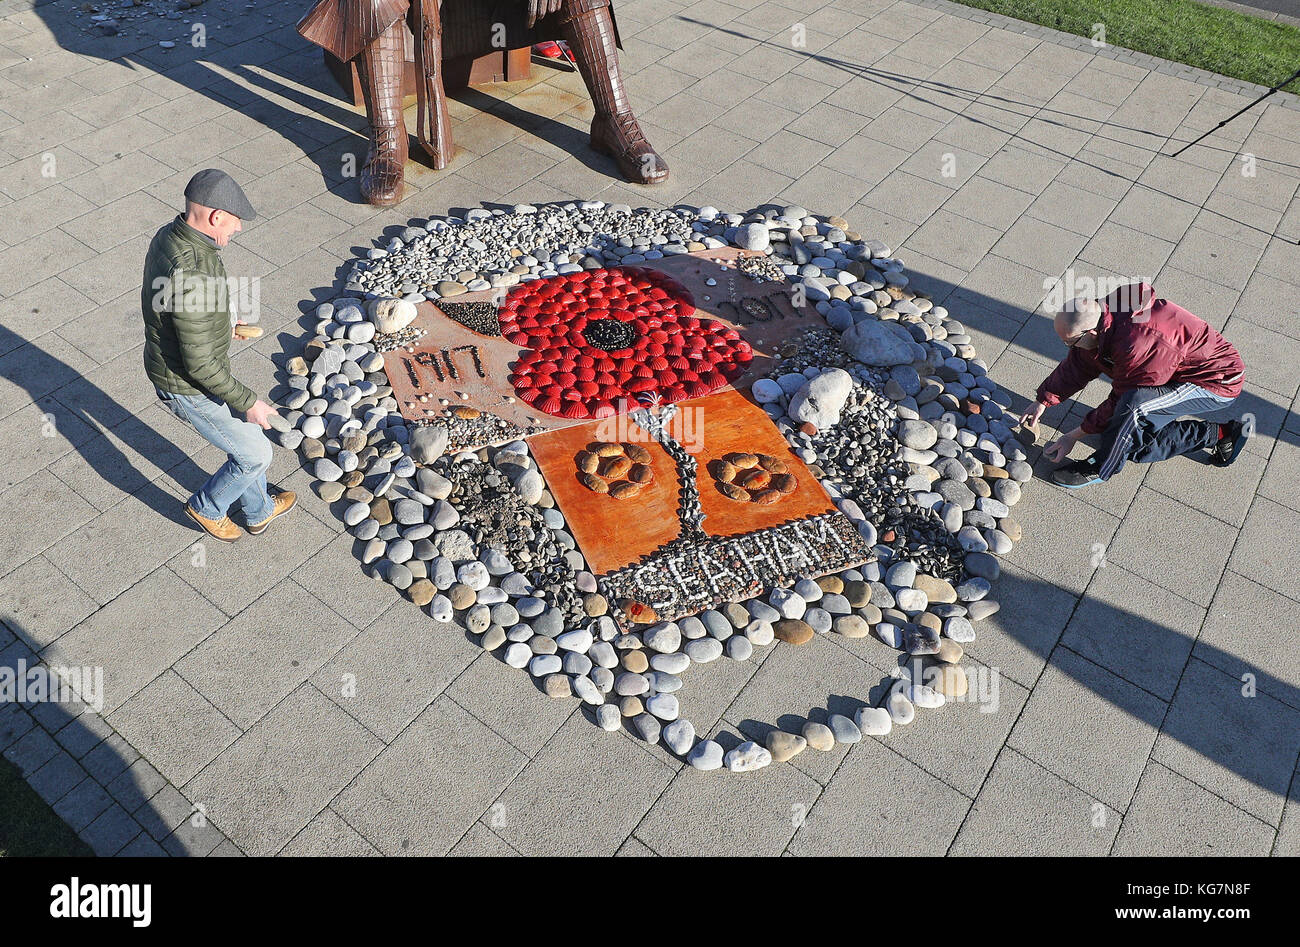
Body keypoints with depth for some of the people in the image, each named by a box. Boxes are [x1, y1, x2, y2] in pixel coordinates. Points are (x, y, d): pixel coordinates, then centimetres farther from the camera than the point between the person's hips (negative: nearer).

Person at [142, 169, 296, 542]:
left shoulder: (170, 235, -6)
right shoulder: (190, 275, -37)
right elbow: (199, 364, -31)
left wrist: (219, 320, 29)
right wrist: (248, 402, -21)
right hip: (190, 388, -9)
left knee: (248, 437, 25)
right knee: (255, 454, 10)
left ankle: (259, 510, 47)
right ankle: (208, 507, 36)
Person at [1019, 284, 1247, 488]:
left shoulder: (1139, 346, -37)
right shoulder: (1101, 315, -10)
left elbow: (1120, 401, -25)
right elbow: (1077, 366, 5)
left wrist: (1075, 435, -17)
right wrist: (1043, 402, 2)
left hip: (1217, 381, -10)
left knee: (1133, 405, -35)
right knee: (1136, 445, 8)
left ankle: (1100, 468, -14)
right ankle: (1219, 434, 18)